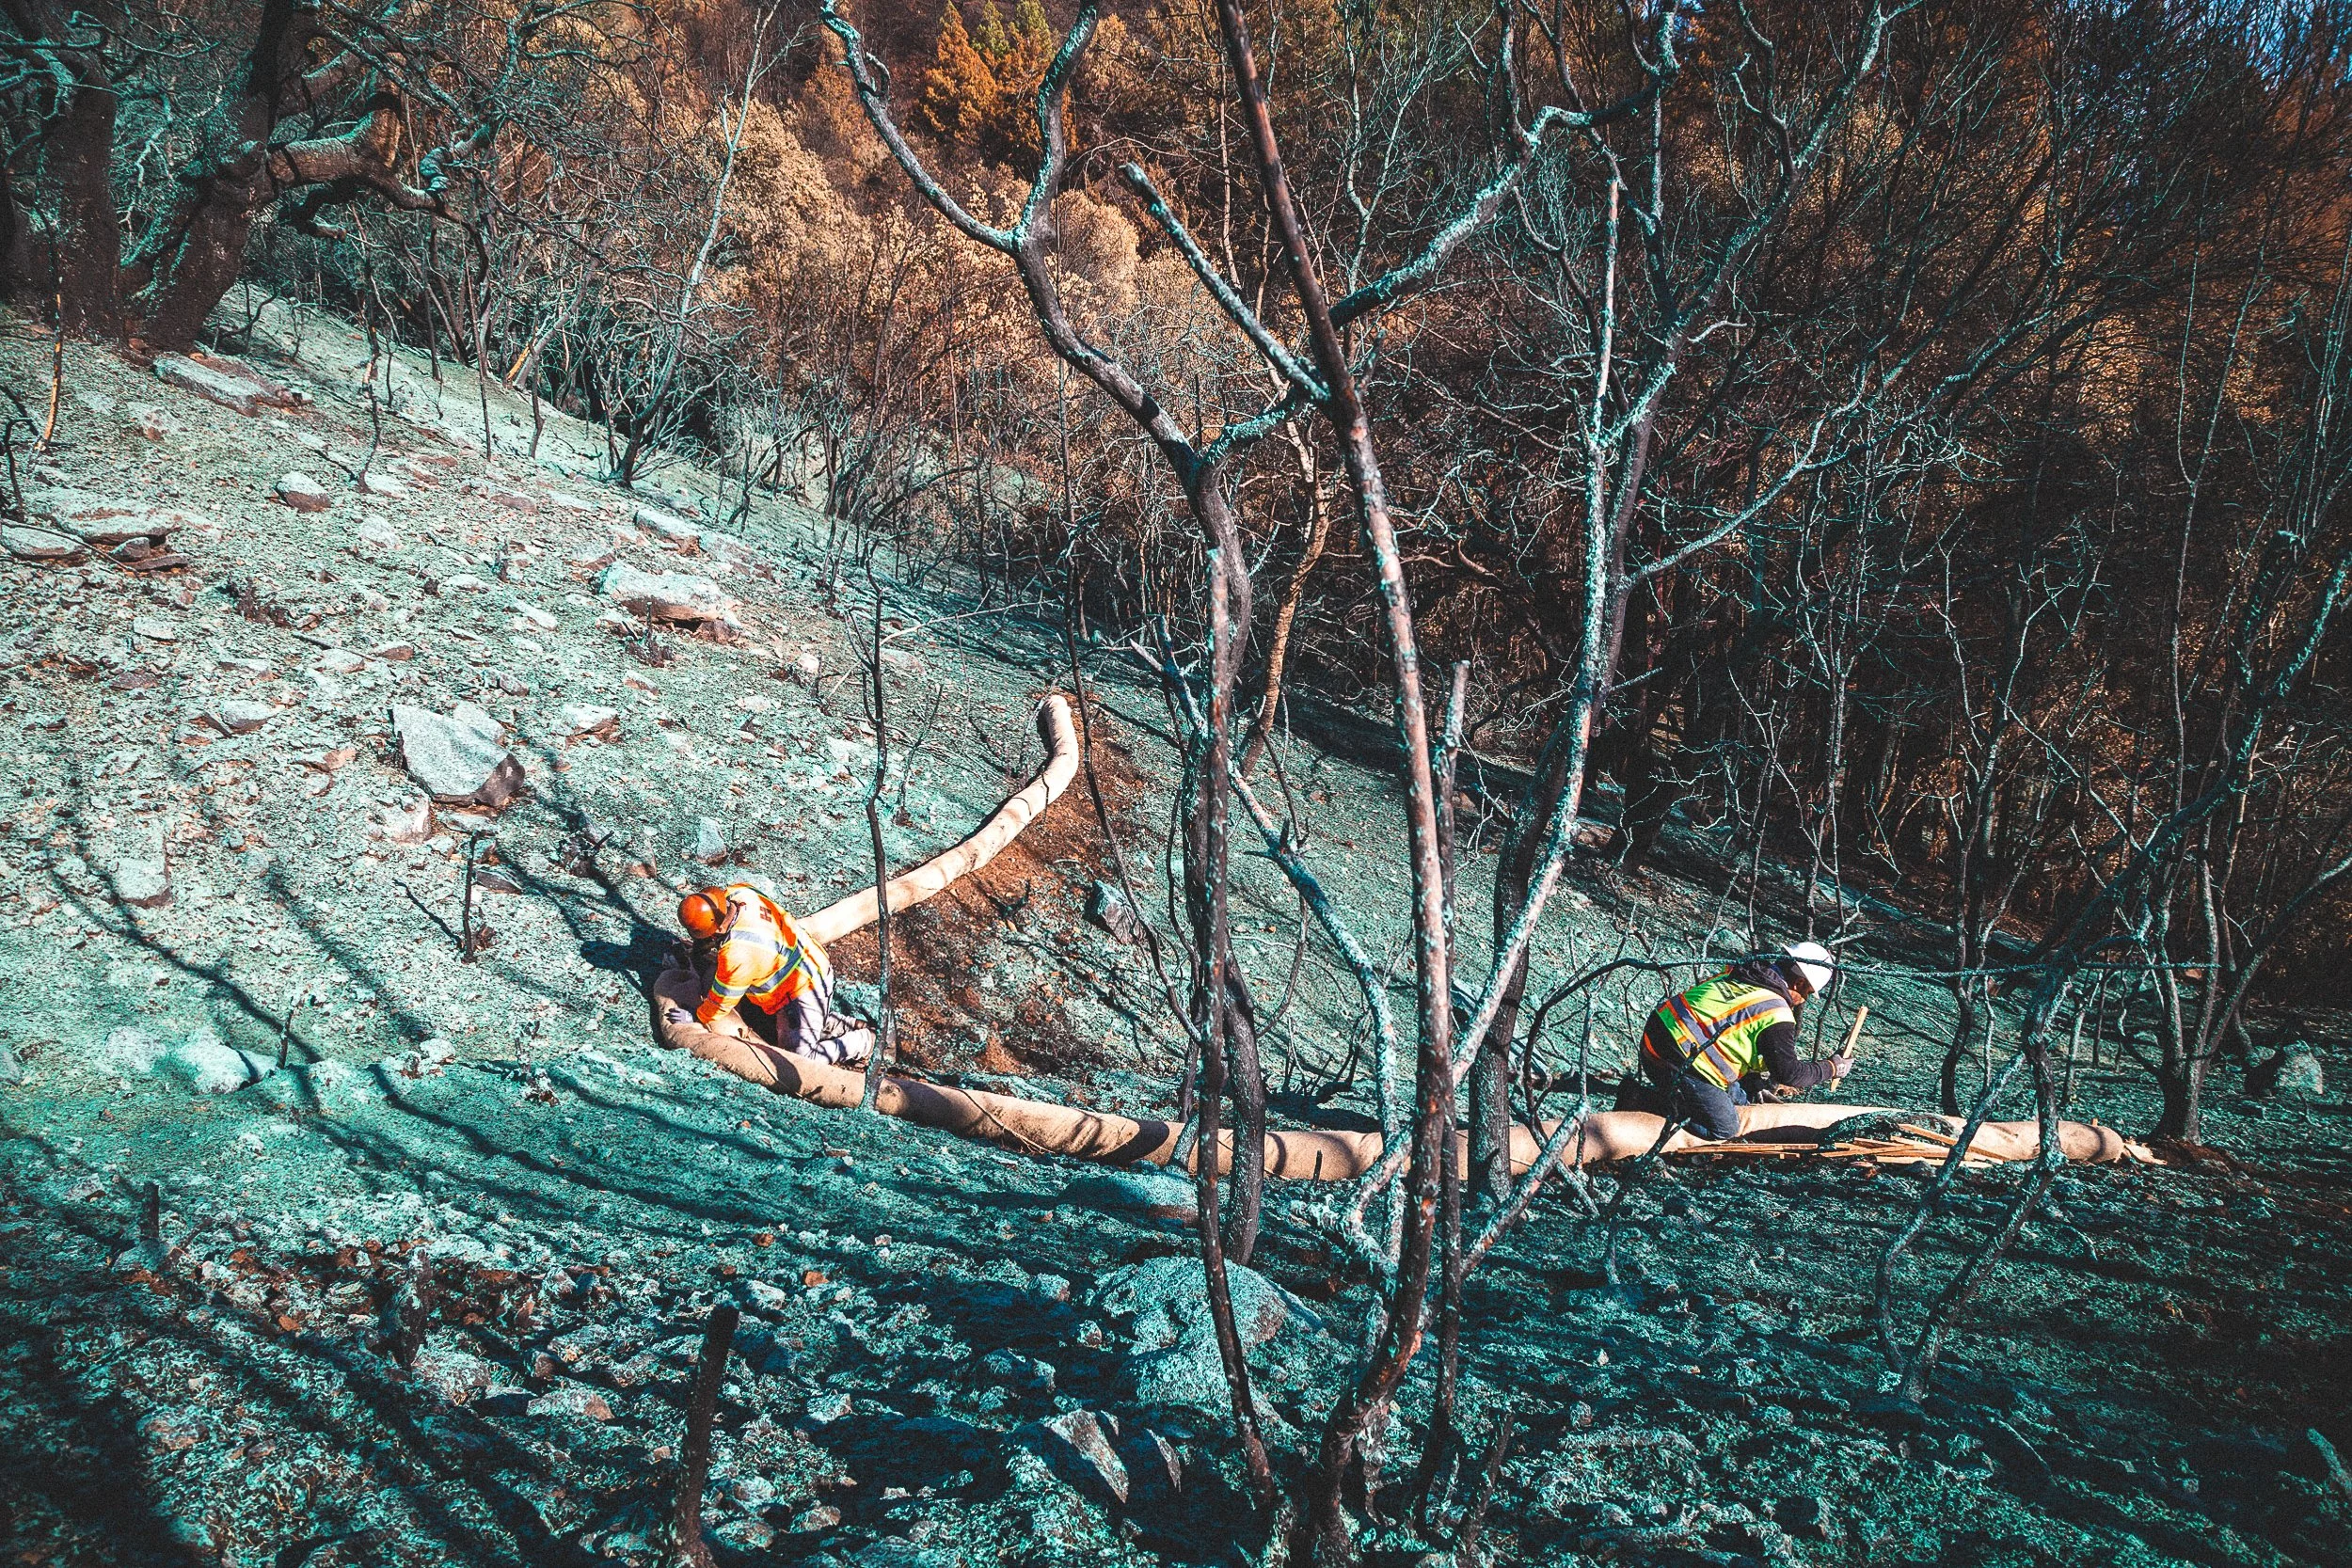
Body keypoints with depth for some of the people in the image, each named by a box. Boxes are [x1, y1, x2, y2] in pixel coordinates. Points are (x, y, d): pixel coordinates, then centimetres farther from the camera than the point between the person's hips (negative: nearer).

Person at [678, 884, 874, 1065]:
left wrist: (697, 1018, 1)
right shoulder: (737, 891, -14)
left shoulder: (738, 955, -34)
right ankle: (849, 1026, 21)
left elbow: (721, 1000, -17)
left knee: (800, 1057, -6)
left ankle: (864, 1041, 8)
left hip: (805, 988, -9)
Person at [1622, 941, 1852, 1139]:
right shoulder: (1775, 1015, -14)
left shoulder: (1738, 975, 13)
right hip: (1677, 1062, -9)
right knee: (1724, 1129, -1)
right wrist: (1832, 1069, 8)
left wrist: (1756, 1083, 31)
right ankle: (1646, 1101, -7)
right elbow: (1789, 1073, -7)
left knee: (1739, 1097, 21)